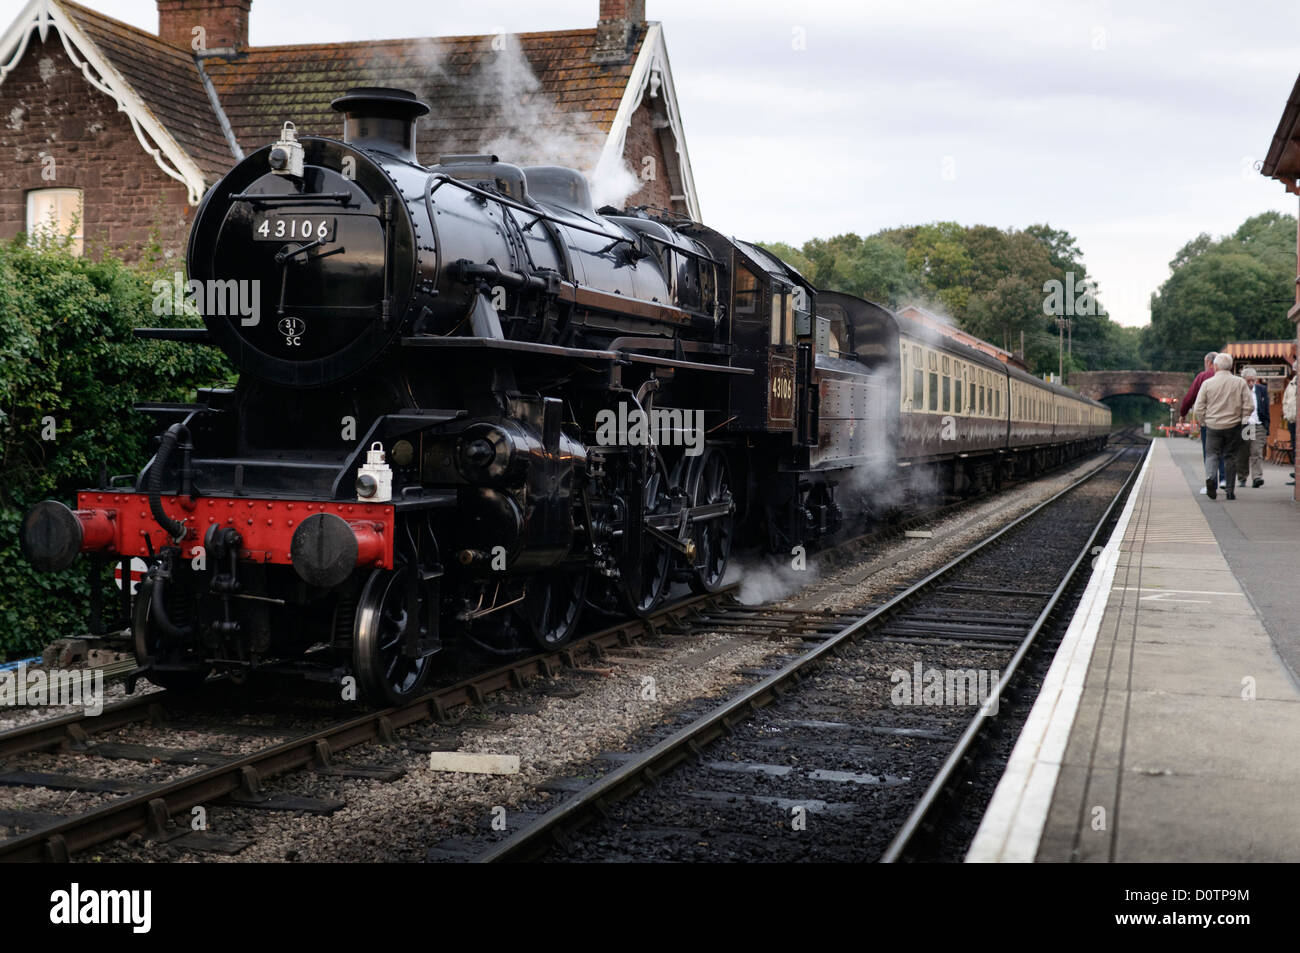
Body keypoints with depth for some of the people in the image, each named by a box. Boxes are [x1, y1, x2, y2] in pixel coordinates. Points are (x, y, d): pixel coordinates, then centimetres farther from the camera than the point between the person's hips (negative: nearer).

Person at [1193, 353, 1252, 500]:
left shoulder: (1207, 383, -4)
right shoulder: (1240, 383, -1)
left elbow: (1198, 408, -3)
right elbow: (1249, 406, -2)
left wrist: (1203, 422, 12)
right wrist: (1242, 420, 11)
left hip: (1213, 426, -1)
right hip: (1233, 426, 1)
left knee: (1212, 454, 5)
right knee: (1230, 457, 9)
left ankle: (1210, 477, -24)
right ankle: (1230, 491, 11)